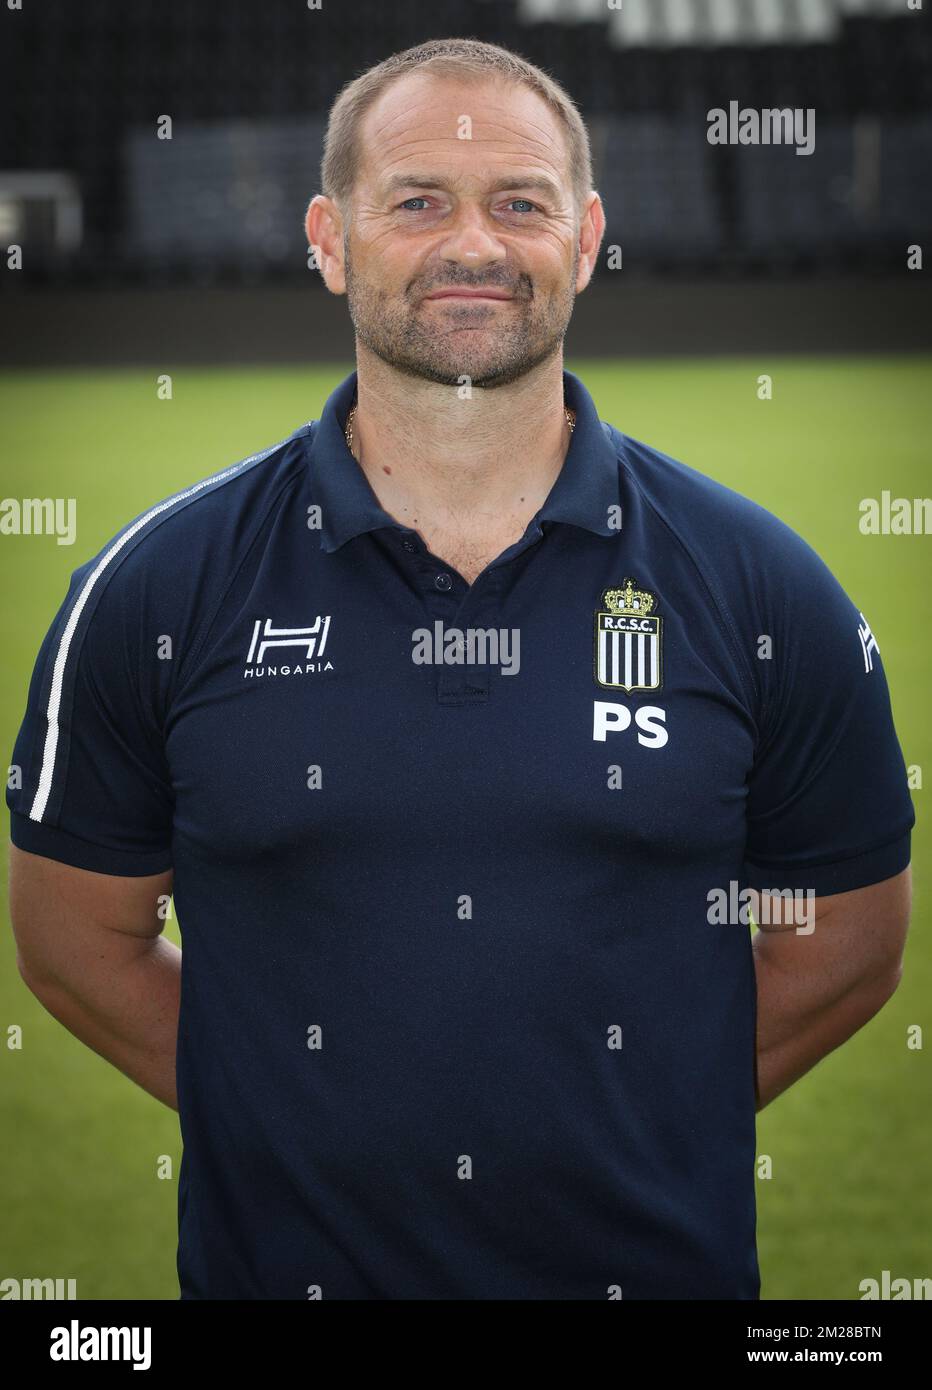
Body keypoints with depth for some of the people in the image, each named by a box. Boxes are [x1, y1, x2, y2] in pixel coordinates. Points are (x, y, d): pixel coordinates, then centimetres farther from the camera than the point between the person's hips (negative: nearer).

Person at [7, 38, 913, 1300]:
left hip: (664, 1266, 0)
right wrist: (318, 1125, -4)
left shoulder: (762, 591, -3)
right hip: (275, 1261, 0)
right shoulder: (157, 592, -4)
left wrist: (620, 1125, -3)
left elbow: (845, 946, 4)